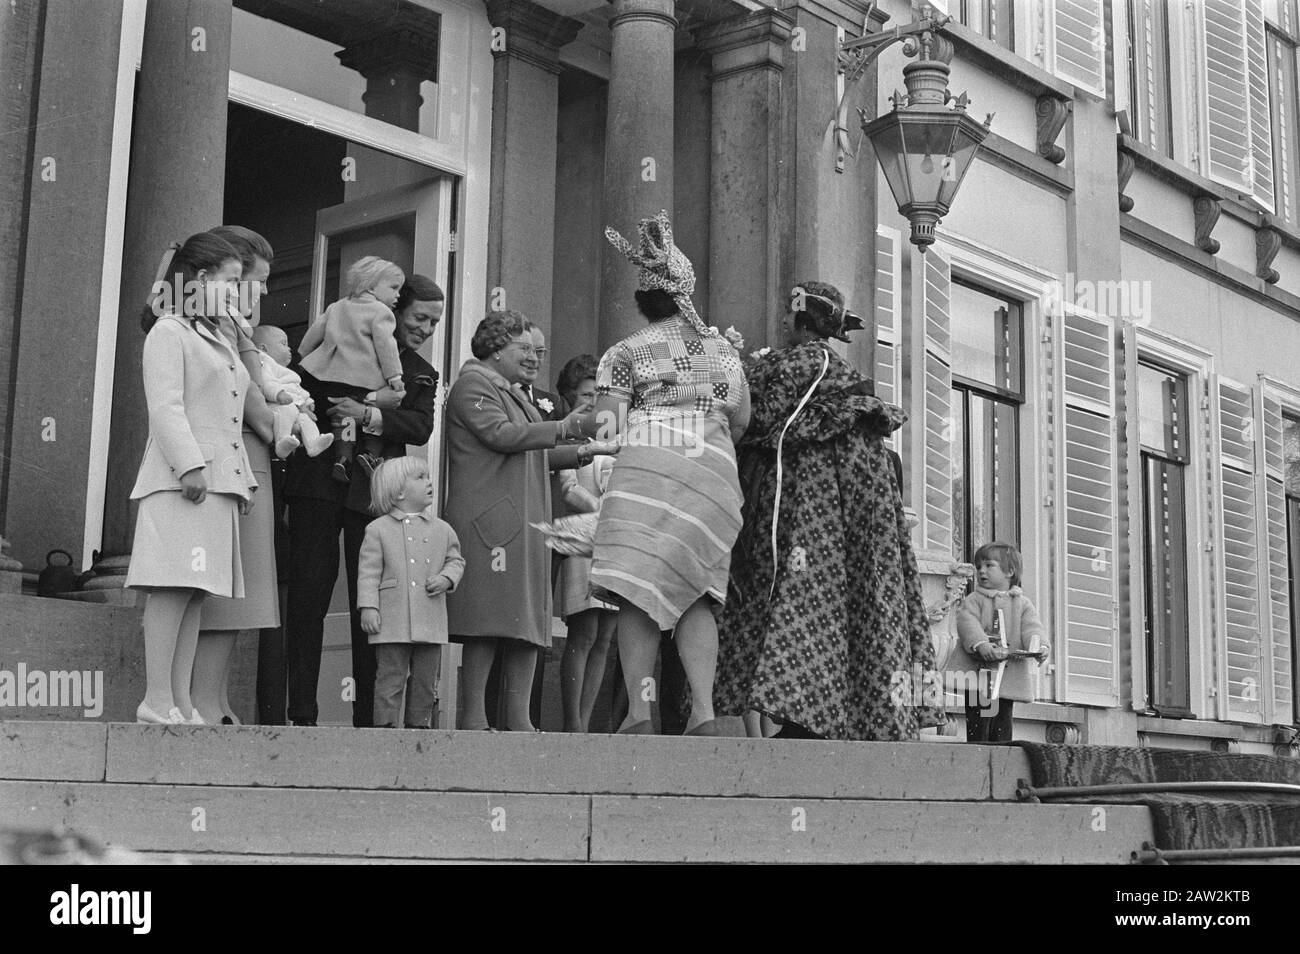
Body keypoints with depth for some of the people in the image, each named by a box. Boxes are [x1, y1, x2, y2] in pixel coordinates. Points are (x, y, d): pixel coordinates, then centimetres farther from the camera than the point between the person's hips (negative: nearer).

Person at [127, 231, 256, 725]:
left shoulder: (221, 344, 26)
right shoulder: (169, 332, -1)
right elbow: (166, 406, -12)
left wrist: (243, 478, 20)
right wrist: (190, 464, -21)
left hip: (220, 480, 9)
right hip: (181, 480, -9)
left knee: (195, 592, 4)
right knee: (174, 587, -12)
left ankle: (181, 701, 4)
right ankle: (157, 700, -12)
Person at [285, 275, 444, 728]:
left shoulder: (422, 375, 19)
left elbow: (421, 427, 2)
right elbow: (306, 385, -3)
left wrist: (368, 415, -14)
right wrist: (373, 397, -9)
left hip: (373, 491, 2)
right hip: (319, 482, -2)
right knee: (307, 597, -5)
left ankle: (368, 719, 5)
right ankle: (301, 714, -2)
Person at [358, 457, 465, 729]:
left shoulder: (442, 529, 11)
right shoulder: (378, 529, 2)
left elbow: (456, 559, 19)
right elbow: (368, 572, -1)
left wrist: (446, 578, -2)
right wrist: (368, 607, -9)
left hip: (431, 622, 4)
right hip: (392, 622, -3)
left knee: (425, 679, 7)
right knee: (390, 676, -2)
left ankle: (418, 724, 17)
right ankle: (385, 724, 2)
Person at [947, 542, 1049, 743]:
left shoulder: (1022, 604, 11)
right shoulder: (973, 600, 7)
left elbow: (1033, 628, -2)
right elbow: (967, 622, -10)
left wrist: (1040, 647, -25)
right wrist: (981, 644, -29)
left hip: (1009, 677, 2)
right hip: (977, 672, -2)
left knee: (1002, 727, 4)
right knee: (977, 723, -6)